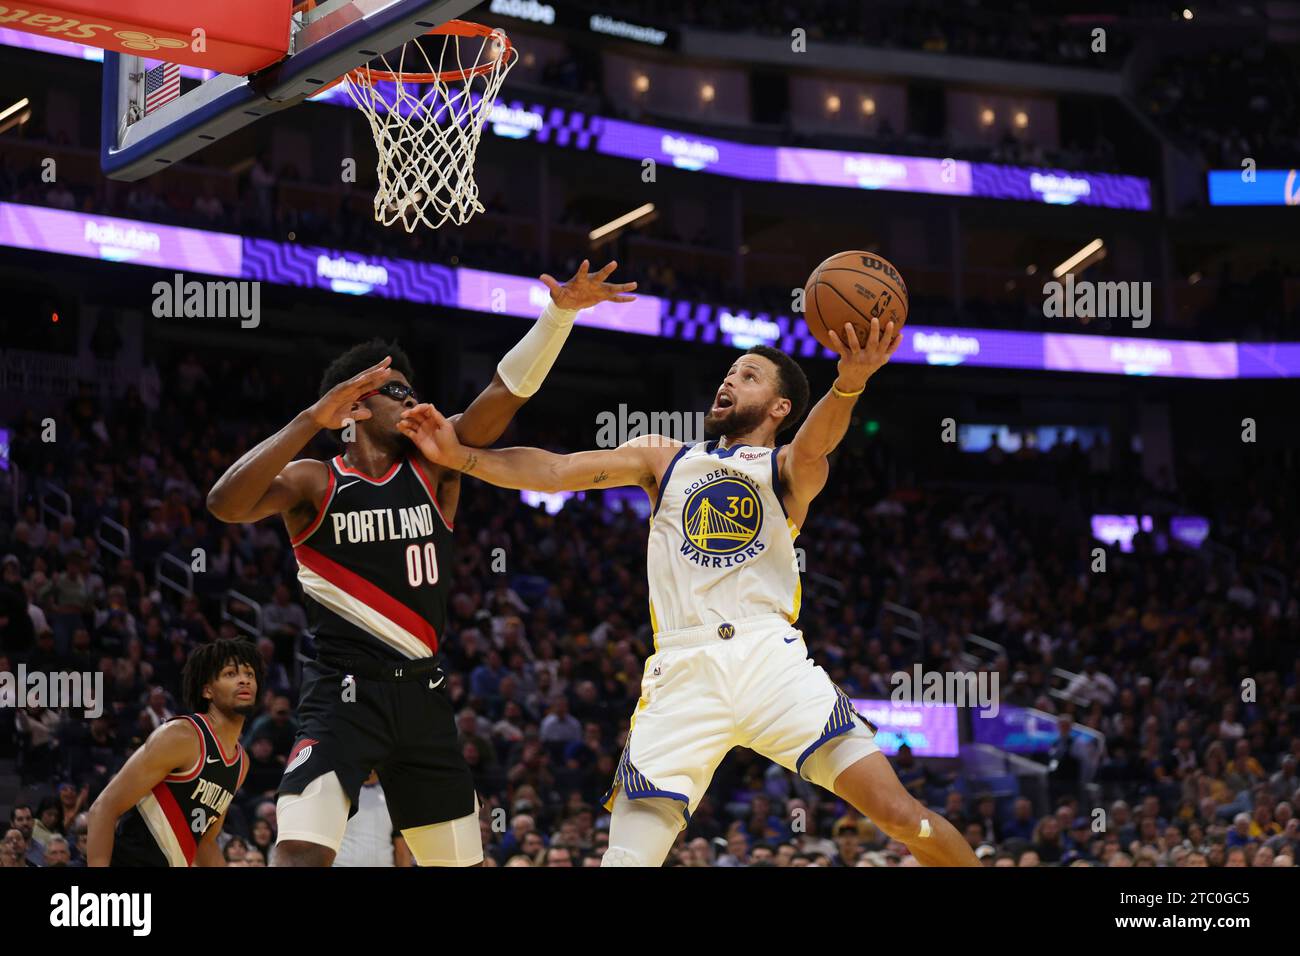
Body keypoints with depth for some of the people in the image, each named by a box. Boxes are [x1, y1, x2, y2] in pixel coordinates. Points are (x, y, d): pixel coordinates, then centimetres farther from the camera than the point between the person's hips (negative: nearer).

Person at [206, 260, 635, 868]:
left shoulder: (434, 467, 8)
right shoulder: (314, 483, -3)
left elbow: (506, 393, 0)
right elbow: (226, 504, -22)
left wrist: (561, 312, -12)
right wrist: (312, 419, -28)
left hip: (422, 692, 5)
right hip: (344, 691, -5)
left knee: (459, 859, 12)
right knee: (301, 854, -25)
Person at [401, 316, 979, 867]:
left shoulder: (789, 468, 14)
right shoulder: (664, 458, 22)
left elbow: (813, 445, -11)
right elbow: (554, 471, 10)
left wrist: (849, 383, -34)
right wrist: (460, 456, -7)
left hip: (772, 658, -1)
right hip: (683, 672, 1)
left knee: (900, 815, -13)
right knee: (628, 858, -11)